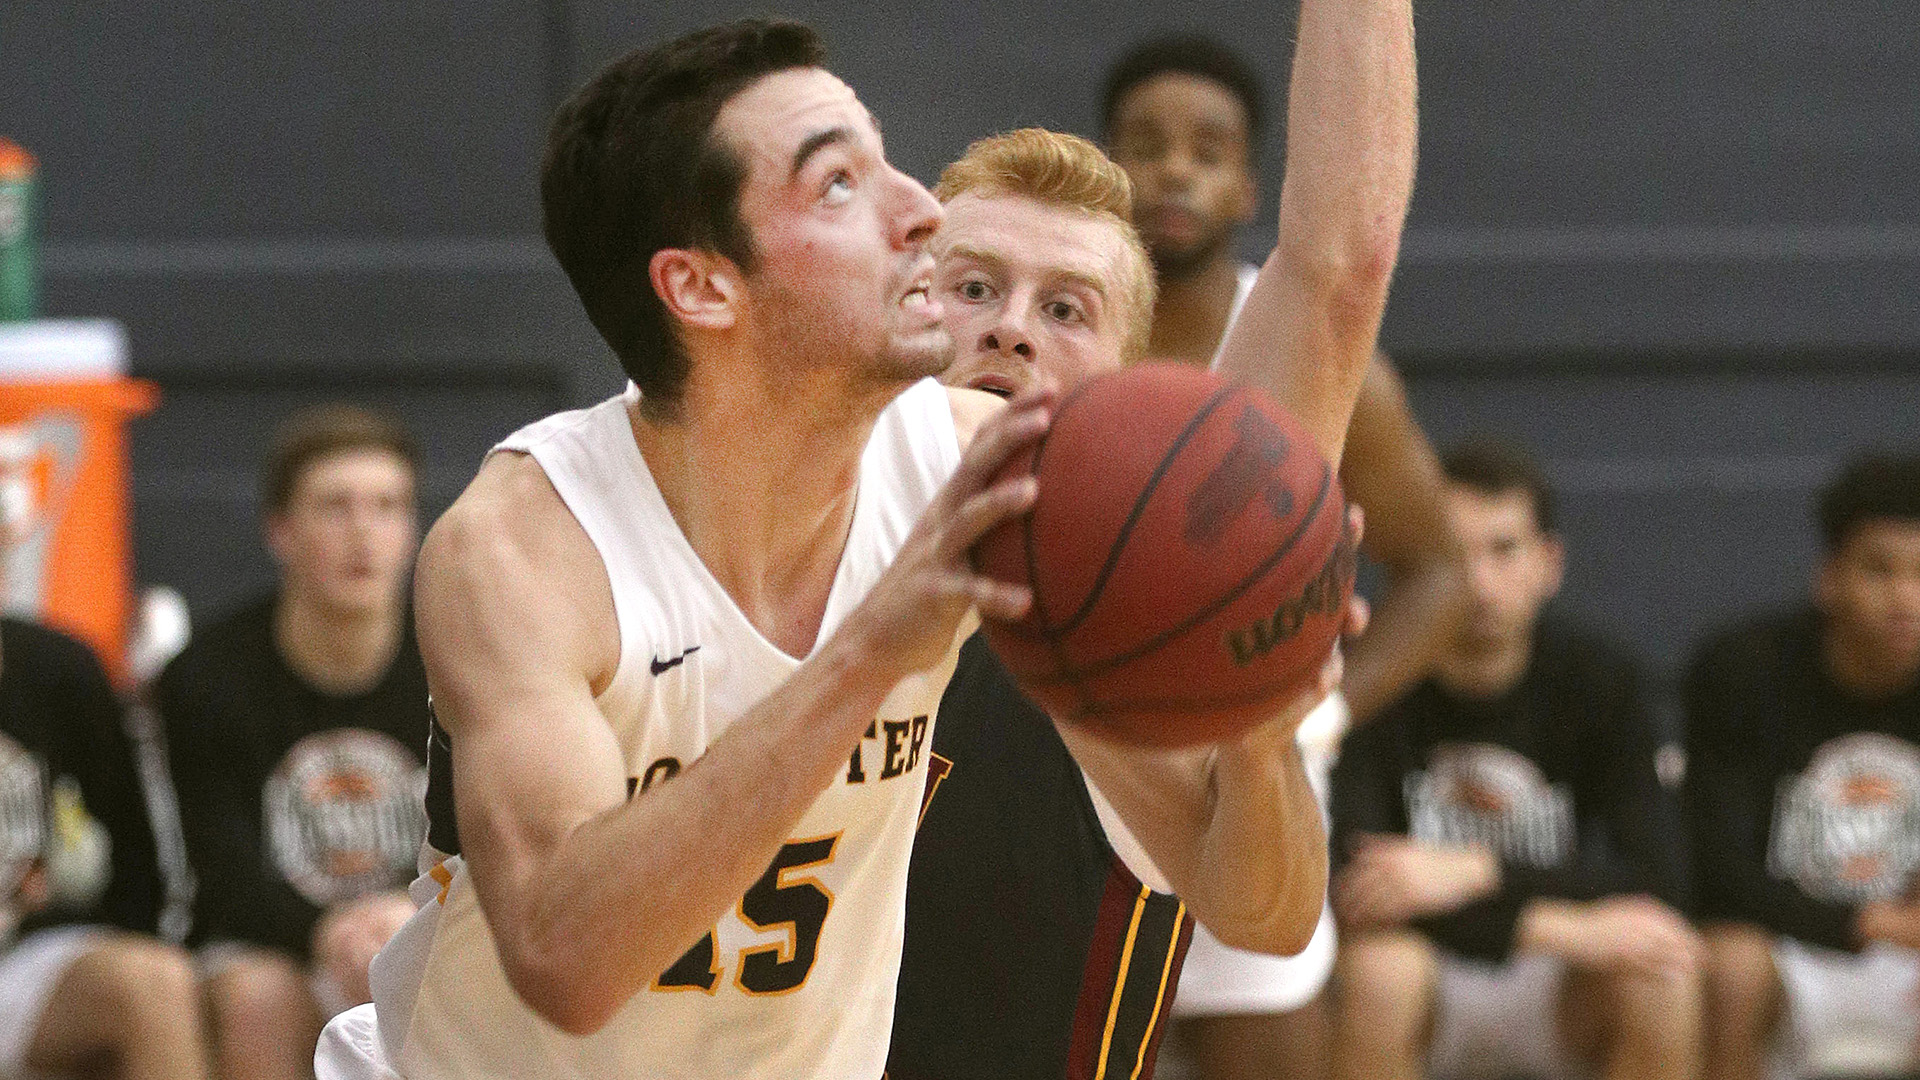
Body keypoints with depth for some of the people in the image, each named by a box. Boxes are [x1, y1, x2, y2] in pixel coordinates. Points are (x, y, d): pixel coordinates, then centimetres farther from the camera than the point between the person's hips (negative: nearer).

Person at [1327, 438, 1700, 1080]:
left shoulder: (1599, 679, -9)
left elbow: (1658, 882, -17)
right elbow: (1342, 884, -26)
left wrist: (1478, 874, -30)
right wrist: (1558, 927, -32)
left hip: (1550, 995, 2)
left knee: (1656, 977, -30)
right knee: (1377, 967, -36)